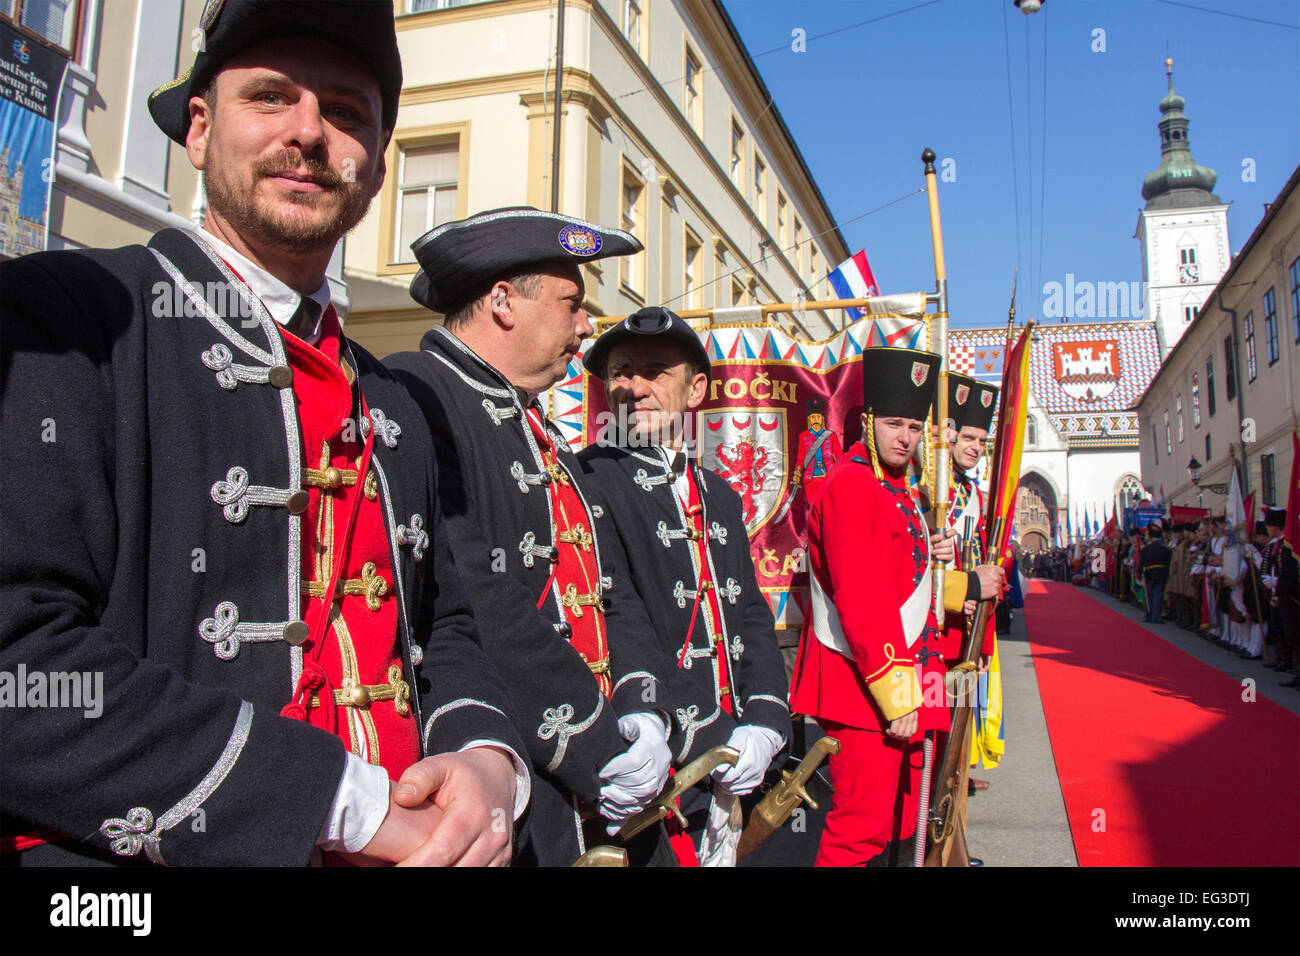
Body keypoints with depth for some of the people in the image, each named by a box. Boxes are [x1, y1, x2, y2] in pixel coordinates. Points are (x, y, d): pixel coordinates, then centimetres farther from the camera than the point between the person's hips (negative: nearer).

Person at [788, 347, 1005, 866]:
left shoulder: (894, 490, 17)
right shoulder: (851, 487, -16)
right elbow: (863, 606, -23)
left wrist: (969, 584, 17)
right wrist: (896, 698, -22)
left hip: (904, 689, 10)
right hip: (867, 692, -10)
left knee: (898, 821, 20)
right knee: (864, 830, -4)